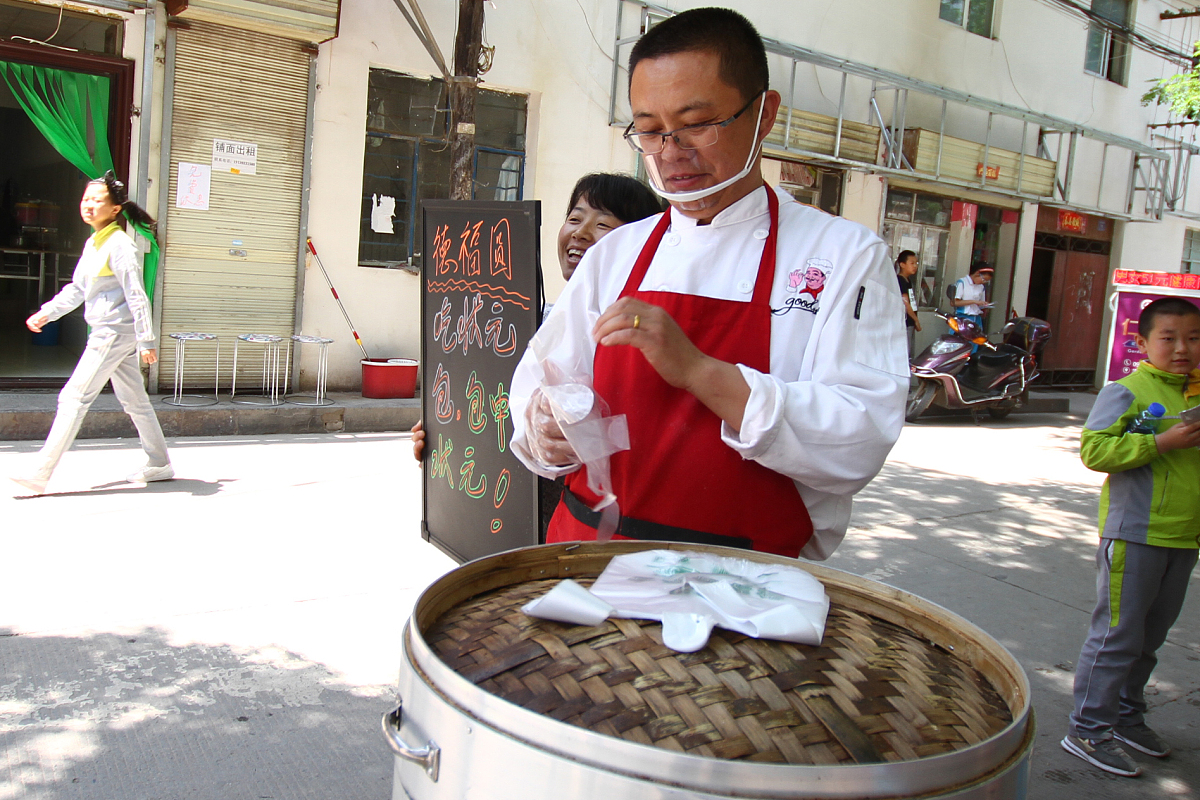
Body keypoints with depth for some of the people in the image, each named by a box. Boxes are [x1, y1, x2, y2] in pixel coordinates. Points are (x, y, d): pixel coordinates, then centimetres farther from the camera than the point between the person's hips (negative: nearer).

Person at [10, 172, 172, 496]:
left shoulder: (119, 244, -15)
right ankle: (160, 464, 22)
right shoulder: (92, 243, 13)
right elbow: (77, 288, 21)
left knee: (74, 397, -7)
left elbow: (136, 295, -17)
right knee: (134, 400, 13)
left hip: (116, 332, -9)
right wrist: (47, 312, 12)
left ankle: (41, 474, -3)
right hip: (106, 333, 9)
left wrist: (146, 340, -18)